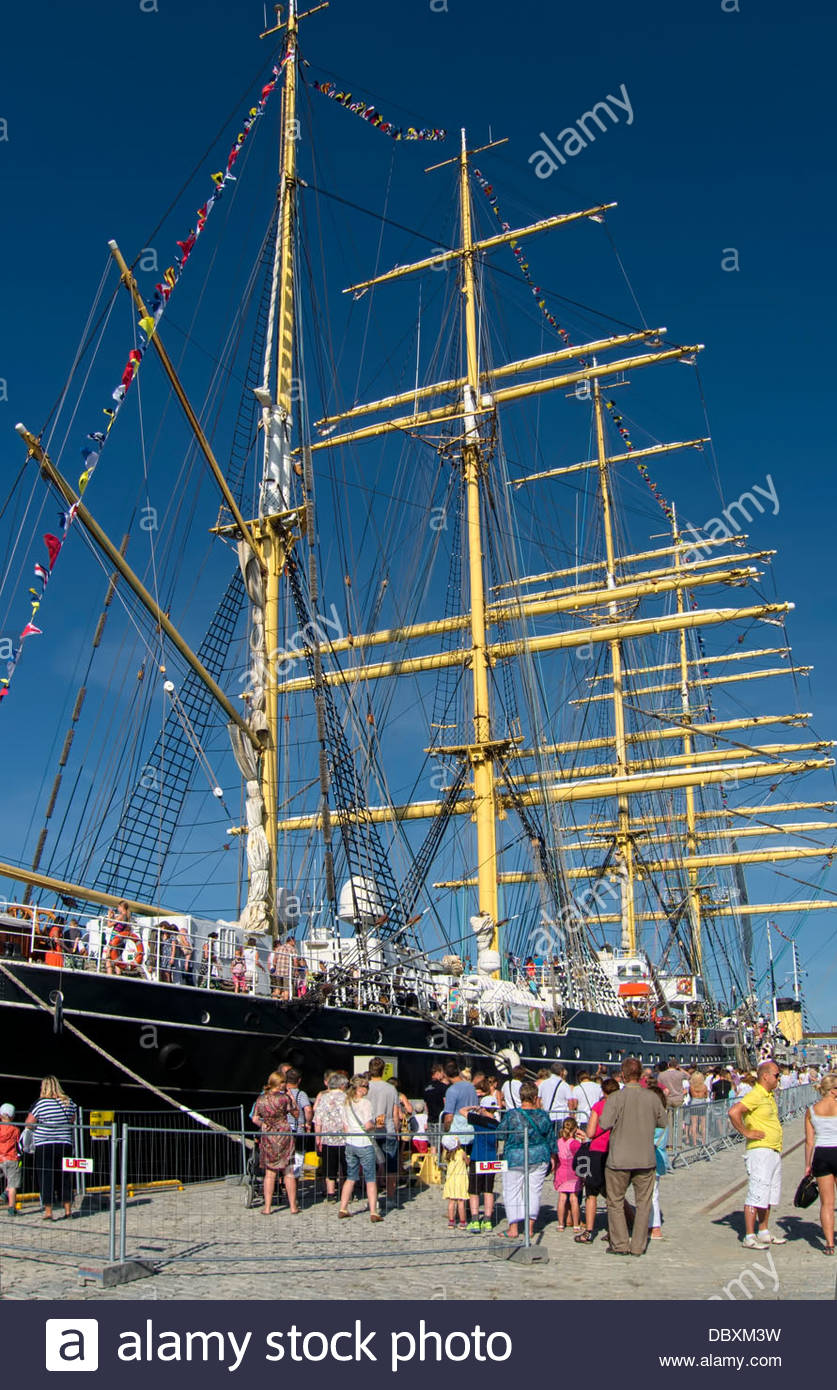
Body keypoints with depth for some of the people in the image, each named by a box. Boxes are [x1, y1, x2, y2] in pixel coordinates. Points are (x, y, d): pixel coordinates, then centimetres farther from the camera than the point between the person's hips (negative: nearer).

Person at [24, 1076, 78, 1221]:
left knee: (45, 1179, 4)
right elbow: (72, 1121, 15)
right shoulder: (69, 1103, 2)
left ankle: (48, 1211, 4)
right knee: (64, 1178, 14)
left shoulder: (40, 1103, -11)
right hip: (65, 1145, 4)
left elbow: (28, 1125, -7)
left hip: (44, 1146, -4)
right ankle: (68, 1209, 18)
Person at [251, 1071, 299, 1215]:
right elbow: (296, 1114, -1)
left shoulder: (261, 1099, 0)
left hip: (267, 1138, 3)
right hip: (284, 1136, -3)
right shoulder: (284, 1098, -12)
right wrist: (291, 1098, 5)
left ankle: (267, 1207, 11)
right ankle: (293, 1206, 11)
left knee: (269, 1173, 11)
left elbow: (255, 1119, 0)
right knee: (288, 1173, 6)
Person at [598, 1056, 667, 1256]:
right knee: (643, 1203, 12)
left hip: (619, 1159, -2)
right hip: (646, 1159, 3)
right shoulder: (652, 1097, -4)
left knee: (616, 1202, 11)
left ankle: (620, 1244, 12)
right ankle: (638, 1246, 13)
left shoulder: (615, 1098, -14)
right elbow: (663, 1121, 8)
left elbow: (604, 1123, -20)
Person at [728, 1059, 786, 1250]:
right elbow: (733, 1112, -30)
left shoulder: (770, 1096, 14)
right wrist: (746, 1132, -21)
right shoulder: (755, 1095, -17)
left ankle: (763, 1232, 26)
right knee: (757, 1194, -7)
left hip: (775, 1151, 10)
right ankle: (749, 1237, -2)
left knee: (770, 1194, 16)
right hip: (760, 1150, -10)